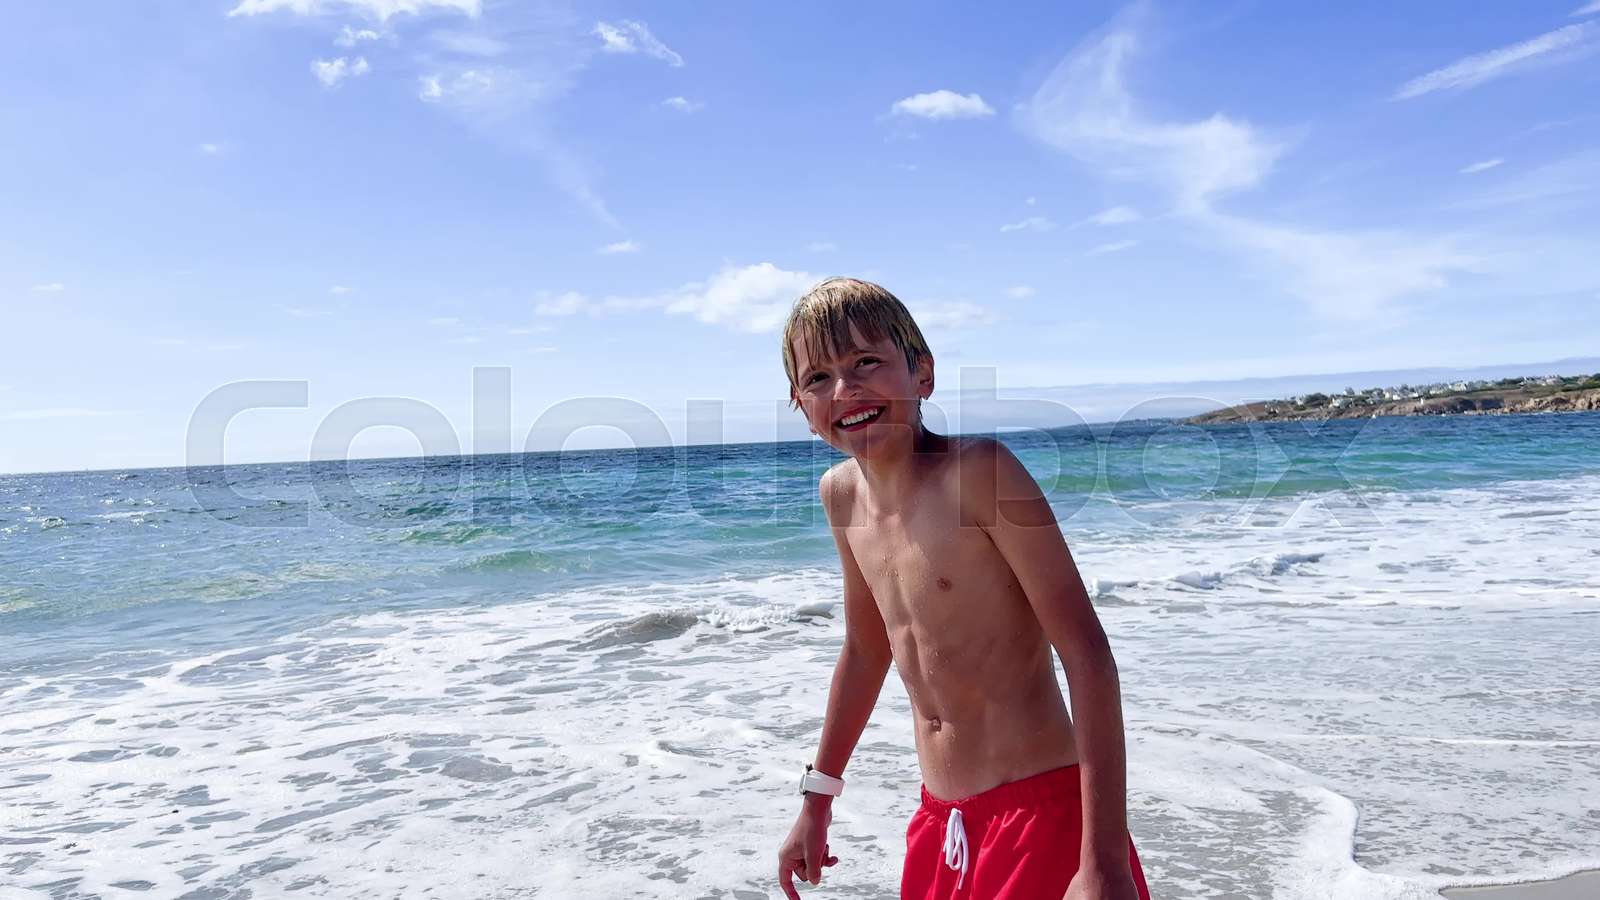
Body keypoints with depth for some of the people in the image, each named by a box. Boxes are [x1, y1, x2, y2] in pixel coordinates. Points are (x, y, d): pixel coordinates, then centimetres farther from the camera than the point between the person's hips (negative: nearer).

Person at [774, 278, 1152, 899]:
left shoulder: (978, 469, -18)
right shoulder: (841, 493, 2)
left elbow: (1085, 652, -19)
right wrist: (818, 798, 22)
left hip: (1041, 811, -6)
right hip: (941, 821, 6)